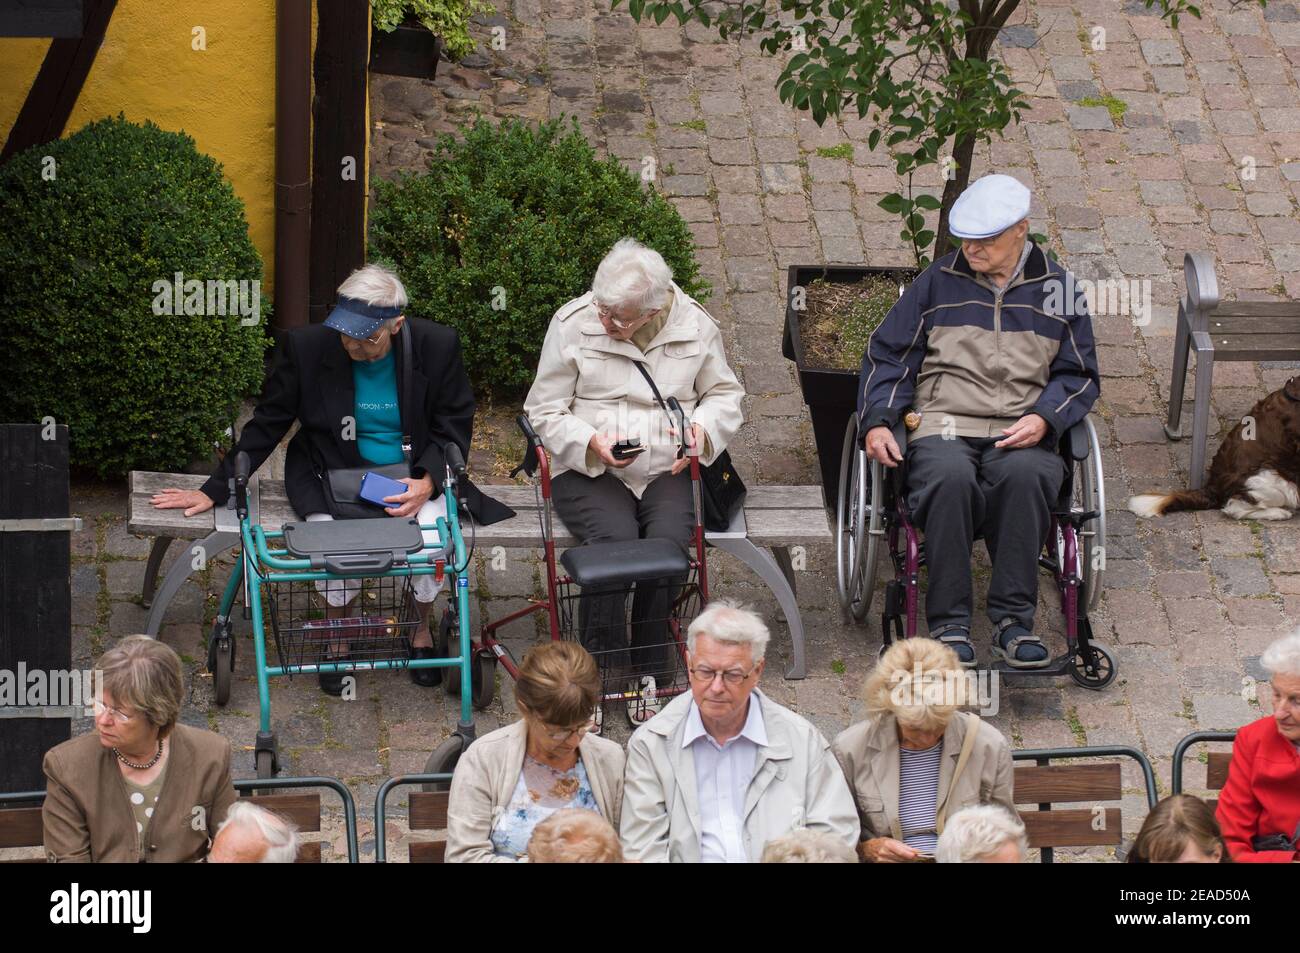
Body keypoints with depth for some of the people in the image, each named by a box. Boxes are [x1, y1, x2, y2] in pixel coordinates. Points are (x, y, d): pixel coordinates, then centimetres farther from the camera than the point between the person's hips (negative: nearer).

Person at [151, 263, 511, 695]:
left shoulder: (437, 347, -11)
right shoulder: (306, 347, -12)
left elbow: (454, 428, 0)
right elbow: (266, 425, -2)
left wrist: (427, 483, -18)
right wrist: (215, 490, -4)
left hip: (413, 473, 0)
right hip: (334, 474, 0)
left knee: (434, 538, -27)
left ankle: (422, 628, 7)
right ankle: (337, 638, 2)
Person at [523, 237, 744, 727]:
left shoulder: (694, 324, 2)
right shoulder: (573, 323, -4)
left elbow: (725, 392, 16)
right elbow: (544, 410, 1)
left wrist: (703, 426, -7)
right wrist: (592, 443, -18)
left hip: (668, 468, 2)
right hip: (588, 472, -1)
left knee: (669, 540, -29)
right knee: (615, 539, -32)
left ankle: (647, 672, -15)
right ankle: (601, 672, -21)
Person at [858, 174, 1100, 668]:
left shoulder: (1058, 289, 14)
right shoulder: (938, 282, 13)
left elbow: (1079, 375, 16)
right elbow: (887, 354, 15)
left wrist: (1044, 418, -4)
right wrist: (878, 421, -2)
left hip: (1022, 433, 0)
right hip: (943, 426, 0)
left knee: (1024, 474, -37)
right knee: (950, 477, -37)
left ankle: (1013, 619, -32)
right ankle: (949, 623, -31)